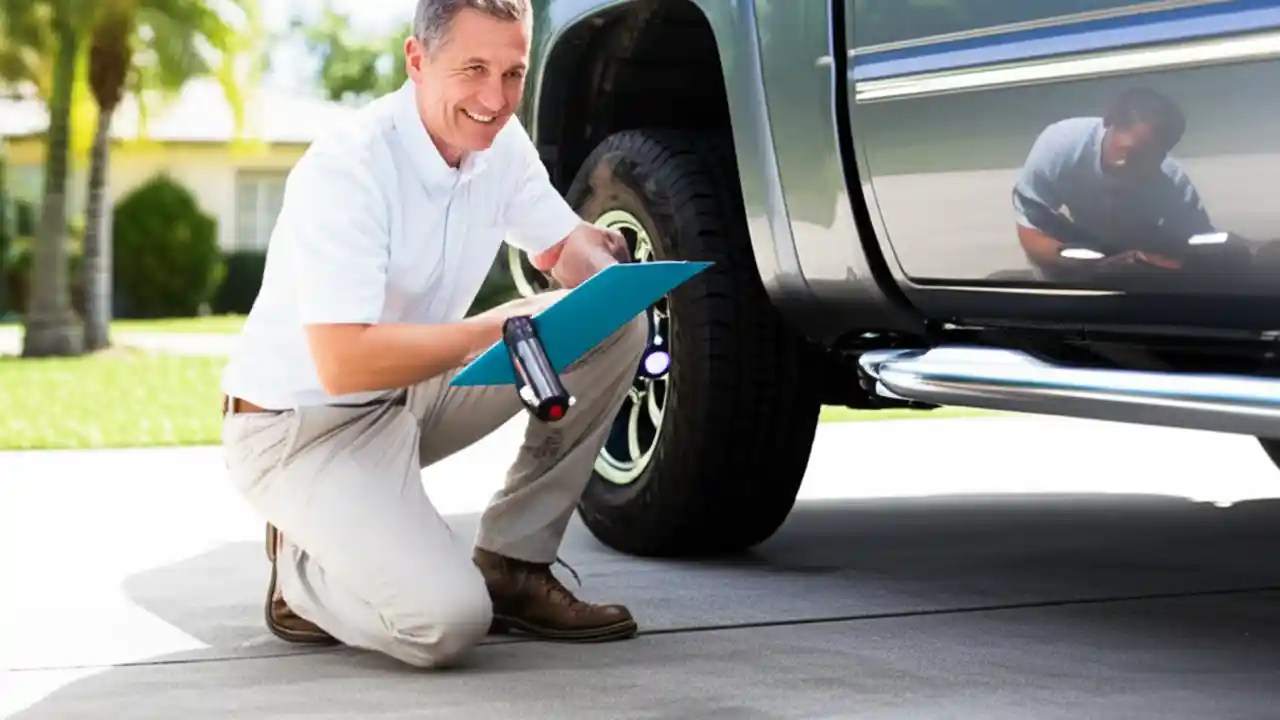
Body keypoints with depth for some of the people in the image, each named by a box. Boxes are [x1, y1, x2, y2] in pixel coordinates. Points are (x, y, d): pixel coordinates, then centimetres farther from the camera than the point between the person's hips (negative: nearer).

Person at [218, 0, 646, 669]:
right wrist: (500, 327, -29)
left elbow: (566, 242, 12)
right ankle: (301, 572, 5)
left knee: (618, 323, -5)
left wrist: (598, 267, -14)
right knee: (446, 621, -28)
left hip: (409, 394, 8)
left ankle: (511, 565, 1)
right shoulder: (348, 167, -26)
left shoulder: (499, 141, -3)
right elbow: (343, 362, -32)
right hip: (300, 426, -8)